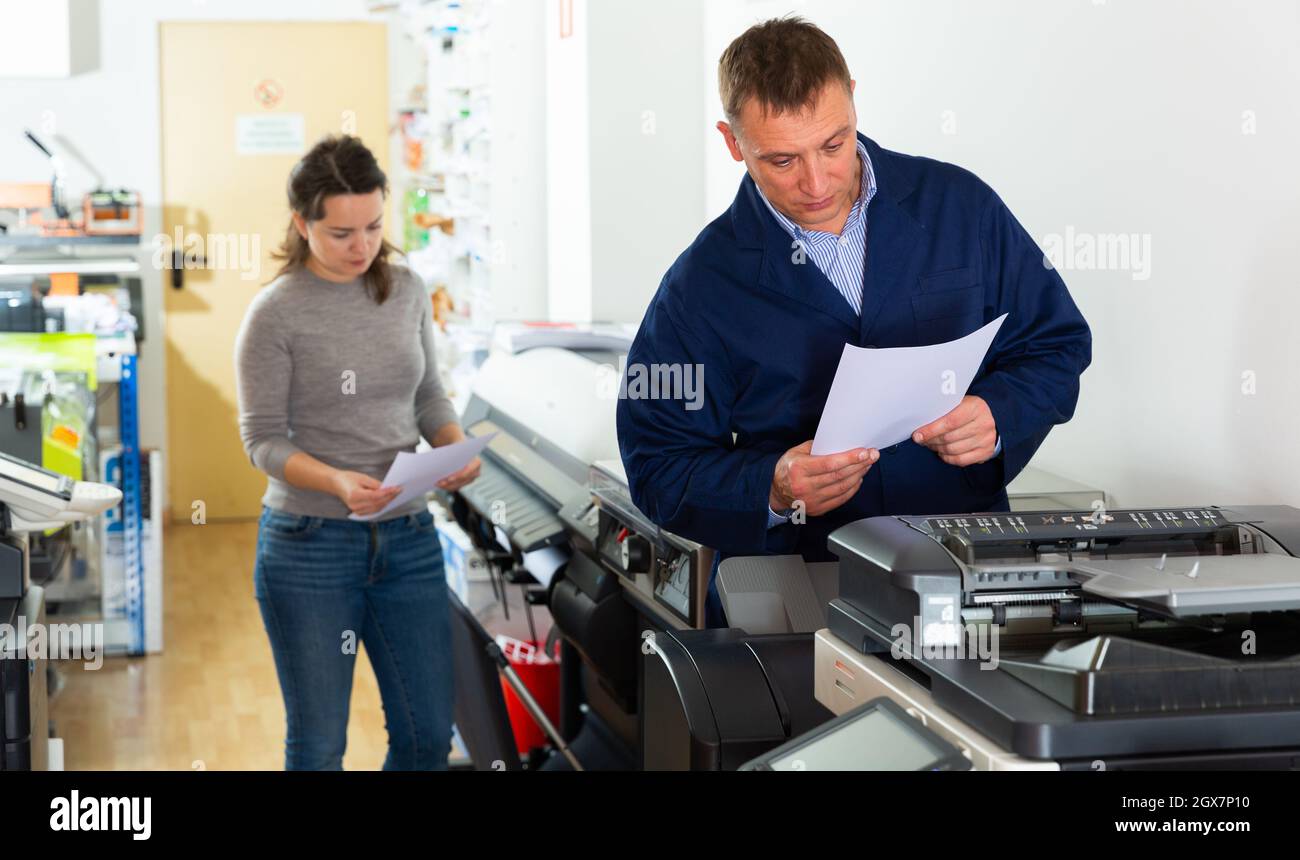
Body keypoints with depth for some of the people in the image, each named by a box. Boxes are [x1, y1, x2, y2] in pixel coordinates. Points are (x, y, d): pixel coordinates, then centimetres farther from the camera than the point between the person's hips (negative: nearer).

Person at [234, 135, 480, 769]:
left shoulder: (406, 291, 5)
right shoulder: (276, 313, -10)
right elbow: (263, 439, -9)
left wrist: (457, 451, -7)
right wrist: (338, 482, -27)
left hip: (408, 538, 5)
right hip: (310, 544, -4)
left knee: (429, 734, 9)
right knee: (317, 746, 6)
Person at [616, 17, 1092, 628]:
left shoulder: (959, 206, 6)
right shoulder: (701, 285, 1)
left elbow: (1057, 343, 14)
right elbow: (660, 471, 3)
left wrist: (997, 418, -8)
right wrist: (773, 491, -16)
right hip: (788, 585, -1)